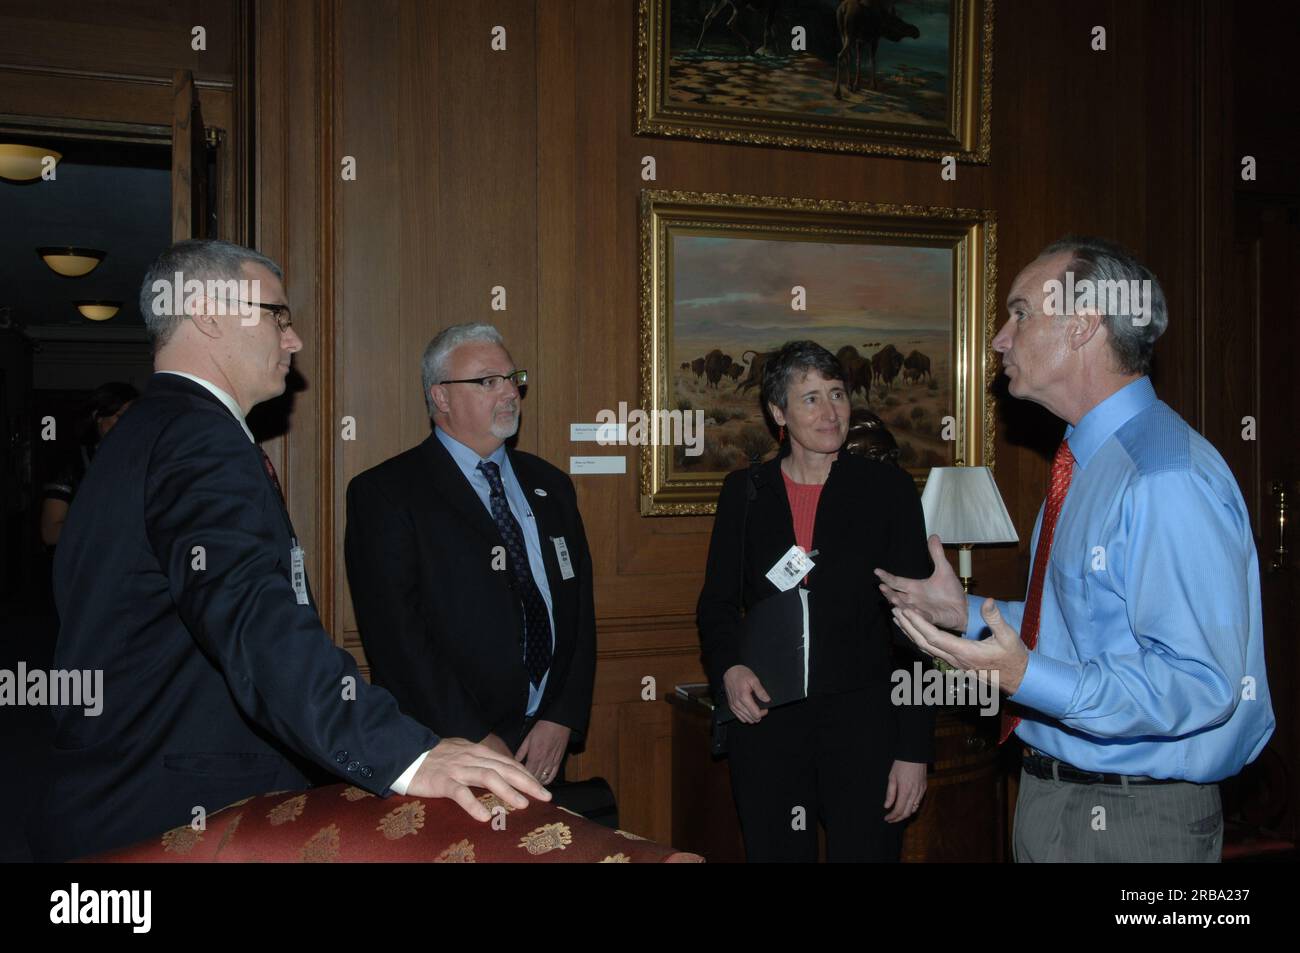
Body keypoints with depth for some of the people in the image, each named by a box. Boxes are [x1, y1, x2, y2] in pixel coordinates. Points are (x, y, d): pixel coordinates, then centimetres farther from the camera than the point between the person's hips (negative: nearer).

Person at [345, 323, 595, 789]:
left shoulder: (550, 485, 11)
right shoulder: (384, 493, -7)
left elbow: (579, 609, 9)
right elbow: (394, 633, -14)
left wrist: (563, 719, -3)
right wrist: (473, 739, -16)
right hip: (444, 749, -5)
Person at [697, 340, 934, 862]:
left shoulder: (888, 489, -1)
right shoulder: (745, 491, 5)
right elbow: (717, 602, 12)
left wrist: (914, 751, -6)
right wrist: (728, 667, -9)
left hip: (862, 721, -2)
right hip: (765, 718, 2)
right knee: (773, 852, 12)